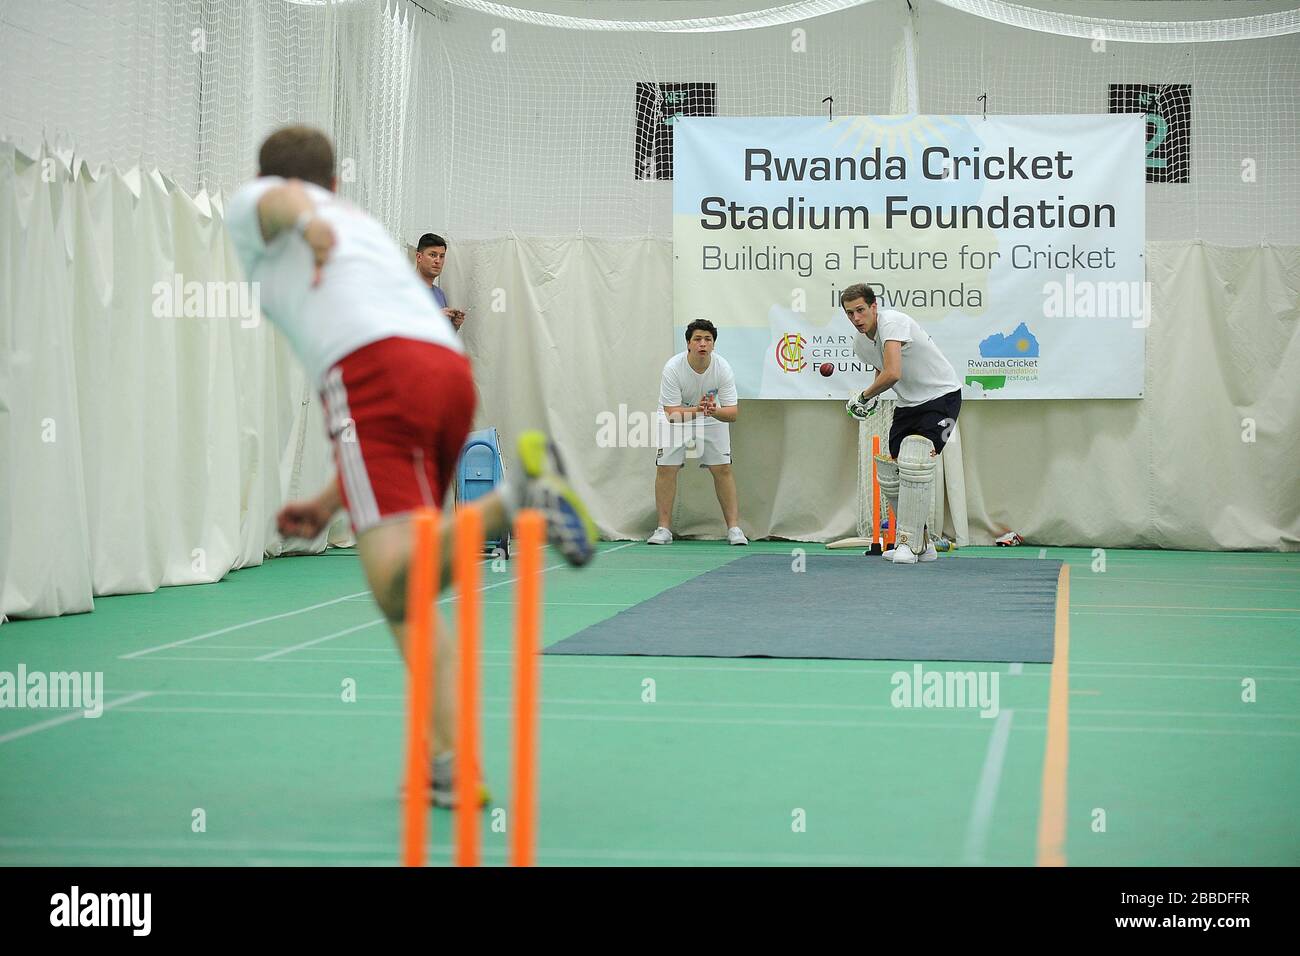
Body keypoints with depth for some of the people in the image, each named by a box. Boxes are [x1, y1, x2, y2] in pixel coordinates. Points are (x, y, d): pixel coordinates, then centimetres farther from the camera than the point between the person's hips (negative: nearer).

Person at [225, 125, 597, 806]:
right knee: (406, 594, 13)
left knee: (395, 588, -19)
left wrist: (308, 222, -23)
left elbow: (284, 196, -4)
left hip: (371, 366, -7)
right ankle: (448, 761, 2)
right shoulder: (368, 229, 40)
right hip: (452, 367, 7)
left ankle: (517, 502, -40)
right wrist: (330, 500, 38)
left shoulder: (253, 205, 26)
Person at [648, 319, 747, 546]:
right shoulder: (673, 368, -29)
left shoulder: (723, 369, -24)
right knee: (665, 468, -12)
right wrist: (697, 409, -47)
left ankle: (734, 528, -1)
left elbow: (733, 413, -24)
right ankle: (663, 529, -2)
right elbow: (672, 413, -29)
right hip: (676, 416, -1)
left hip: (713, 417, 1)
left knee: (723, 469, -8)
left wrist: (714, 411, -45)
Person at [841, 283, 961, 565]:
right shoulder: (860, 342, 2)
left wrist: (863, 395, -20)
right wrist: (872, 397, 3)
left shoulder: (892, 322, -25)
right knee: (890, 474, 3)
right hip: (908, 404, 9)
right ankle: (922, 543, 18)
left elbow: (893, 374, -37)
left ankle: (910, 544, -21)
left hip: (942, 396, -9)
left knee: (915, 462, -26)